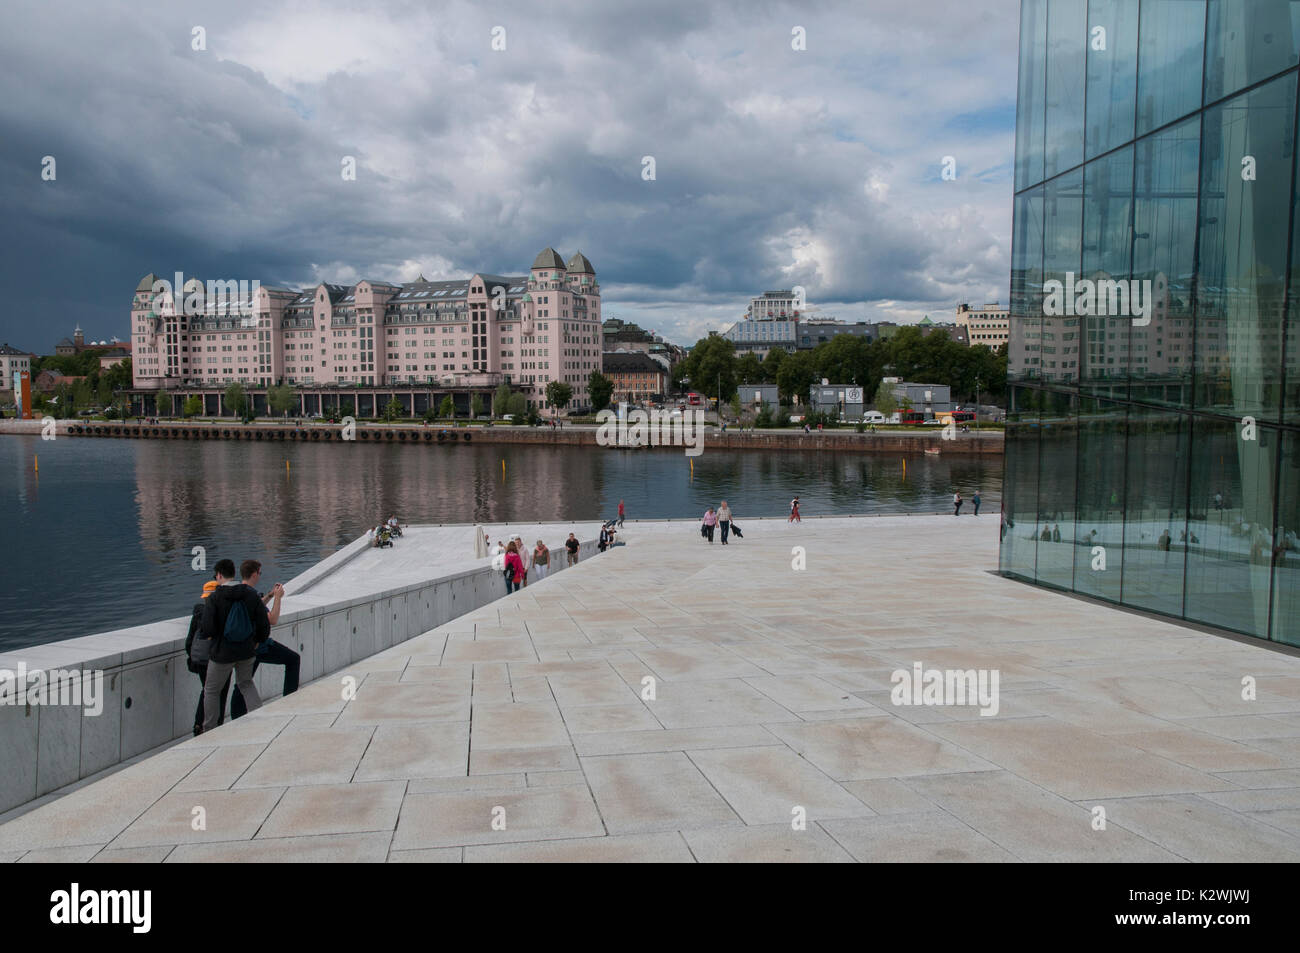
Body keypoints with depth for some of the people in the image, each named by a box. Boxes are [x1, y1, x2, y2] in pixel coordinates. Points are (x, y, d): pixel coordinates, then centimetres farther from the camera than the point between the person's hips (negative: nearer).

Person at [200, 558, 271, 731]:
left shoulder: (214, 598, -15)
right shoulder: (251, 594, -4)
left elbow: (207, 630, -18)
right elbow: (264, 623, -2)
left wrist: (201, 627, 5)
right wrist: (258, 641, 15)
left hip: (222, 653, -4)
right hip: (247, 652, 4)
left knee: (211, 690, 15)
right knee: (246, 683, 25)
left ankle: (209, 731, 22)